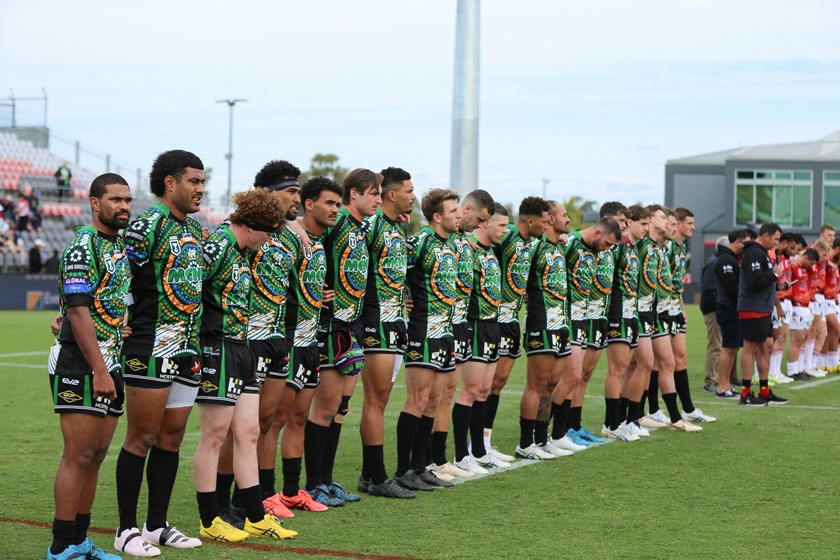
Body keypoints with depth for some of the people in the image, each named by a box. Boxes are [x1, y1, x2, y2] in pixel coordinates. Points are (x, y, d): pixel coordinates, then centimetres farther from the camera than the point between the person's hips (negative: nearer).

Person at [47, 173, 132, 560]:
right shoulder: (83, 247, -12)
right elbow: (78, 312, -18)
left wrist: (116, 368, 14)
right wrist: (99, 371, -21)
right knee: (79, 456, -7)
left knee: (96, 456, 10)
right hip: (81, 365, -9)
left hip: (110, 366, 9)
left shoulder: (121, 247, 15)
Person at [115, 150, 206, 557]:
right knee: (142, 438, -3)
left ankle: (158, 526, 19)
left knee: (171, 438, 11)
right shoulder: (147, 226, -10)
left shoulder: (196, 230, 16)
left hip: (188, 349, 8)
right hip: (151, 350, -8)